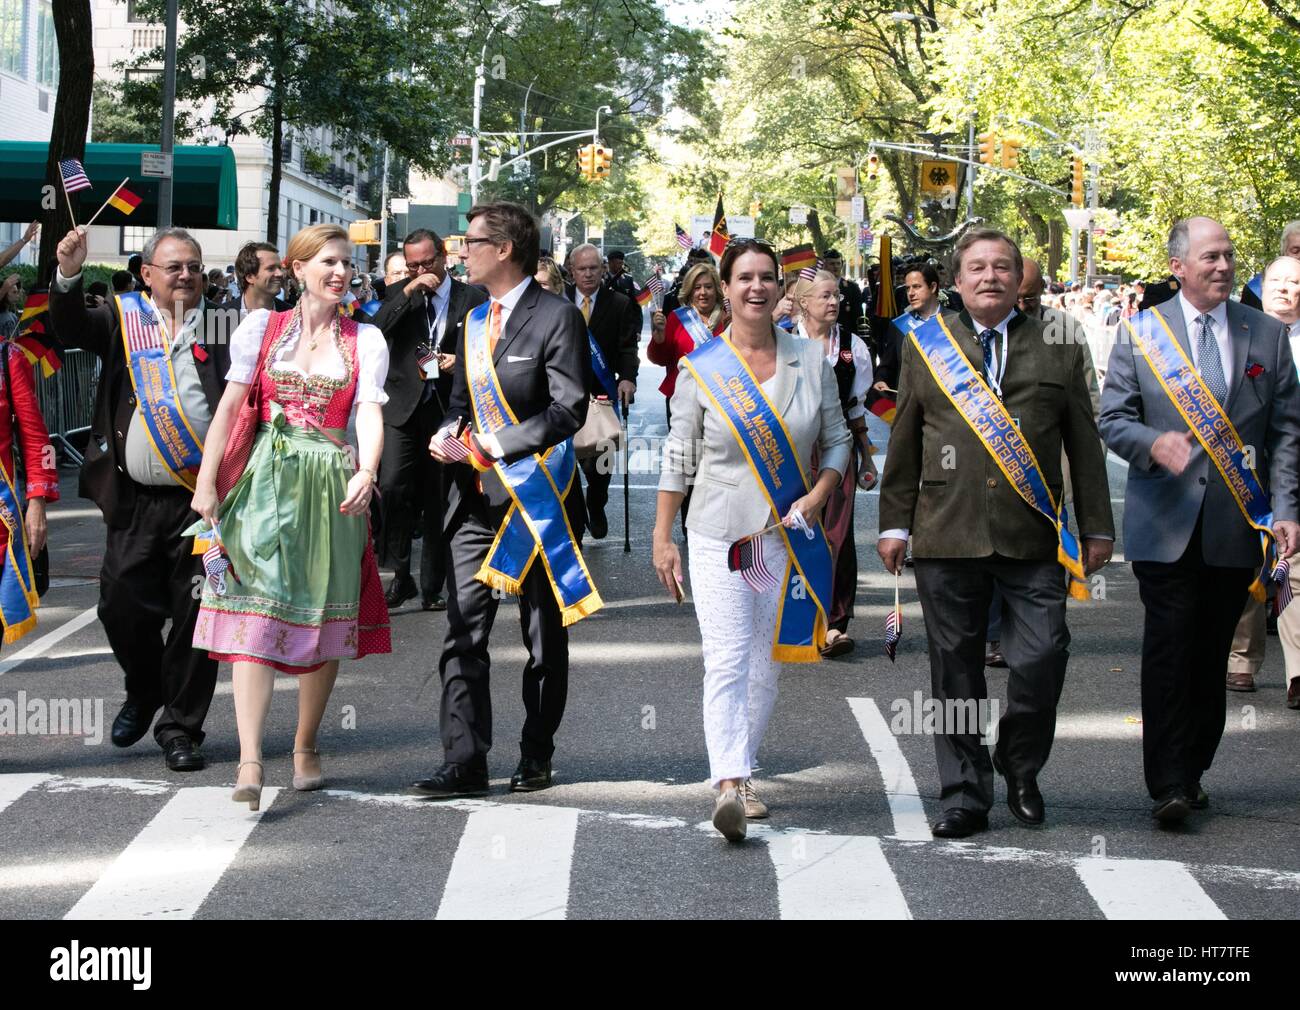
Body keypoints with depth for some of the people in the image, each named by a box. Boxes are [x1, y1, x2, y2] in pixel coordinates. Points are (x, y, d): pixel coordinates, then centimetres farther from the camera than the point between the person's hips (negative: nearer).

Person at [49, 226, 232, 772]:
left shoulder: (221, 326, 5)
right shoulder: (122, 318, 9)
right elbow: (70, 328, -8)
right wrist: (68, 276, -25)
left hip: (204, 497, -1)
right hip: (136, 501, 1)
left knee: (195, 614, 1)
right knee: (122, 605, 3)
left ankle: (180, 726, 14)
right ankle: (144, 693, 31)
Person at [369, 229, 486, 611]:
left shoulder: (471, 299, 4)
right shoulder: (398, 294, 8)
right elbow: (375, 332, -9)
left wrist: (462, 362, -11)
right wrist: (408, 292, -15)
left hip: (448, 407, 0)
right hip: (403, 407, 0)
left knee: (438, 500, 5)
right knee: (392, 486, -16)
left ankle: (432, 586, 14)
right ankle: (401, 575, -4)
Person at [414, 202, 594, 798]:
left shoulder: (556, 317, -8)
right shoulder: (474, 322, 15)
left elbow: (569, 409, -15)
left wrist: (499, 445, -22)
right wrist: (448, 435, -1)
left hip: (536, 498, -6)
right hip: (477, 498, 6)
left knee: (545, 638, 7)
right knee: (463, 634, -3)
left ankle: (535, 759, 18)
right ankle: (464, 763, -2)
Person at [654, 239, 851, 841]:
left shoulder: (811, 361, 4)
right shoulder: (700, 368, -1)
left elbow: (837, 441, 9)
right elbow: (678, 456, 3)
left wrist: (816, 497, -8)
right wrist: (662, 537, 1)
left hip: (786, 536, 3)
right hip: (718, 534, -3)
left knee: (766, 664, 8)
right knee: (727, 660, -14)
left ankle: (741, 775, 20)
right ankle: (729, 785, -24)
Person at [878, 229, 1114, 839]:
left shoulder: (1057, 349, 10)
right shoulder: (926, 345, 11)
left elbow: (1084, 444, 11)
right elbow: (903, 442, 12)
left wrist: (1096, 527, 8)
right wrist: (894, 523, 7)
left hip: (1033, 537, 0)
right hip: (947, 534, 1)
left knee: (1041, 659, -8)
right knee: (956, 671, 4)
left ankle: (1020, 767, 18)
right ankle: (965, 795, 14)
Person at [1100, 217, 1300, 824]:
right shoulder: (1142, 332, 5)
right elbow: (1112, 419, 3)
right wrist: (1154, 443, -19)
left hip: (1235, 524, 2)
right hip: (1166, 523, -2)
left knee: (1211, 654, 6)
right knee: (1169, 649, -8)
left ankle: (1191, 770, 18)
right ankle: (1168, 785, -7)